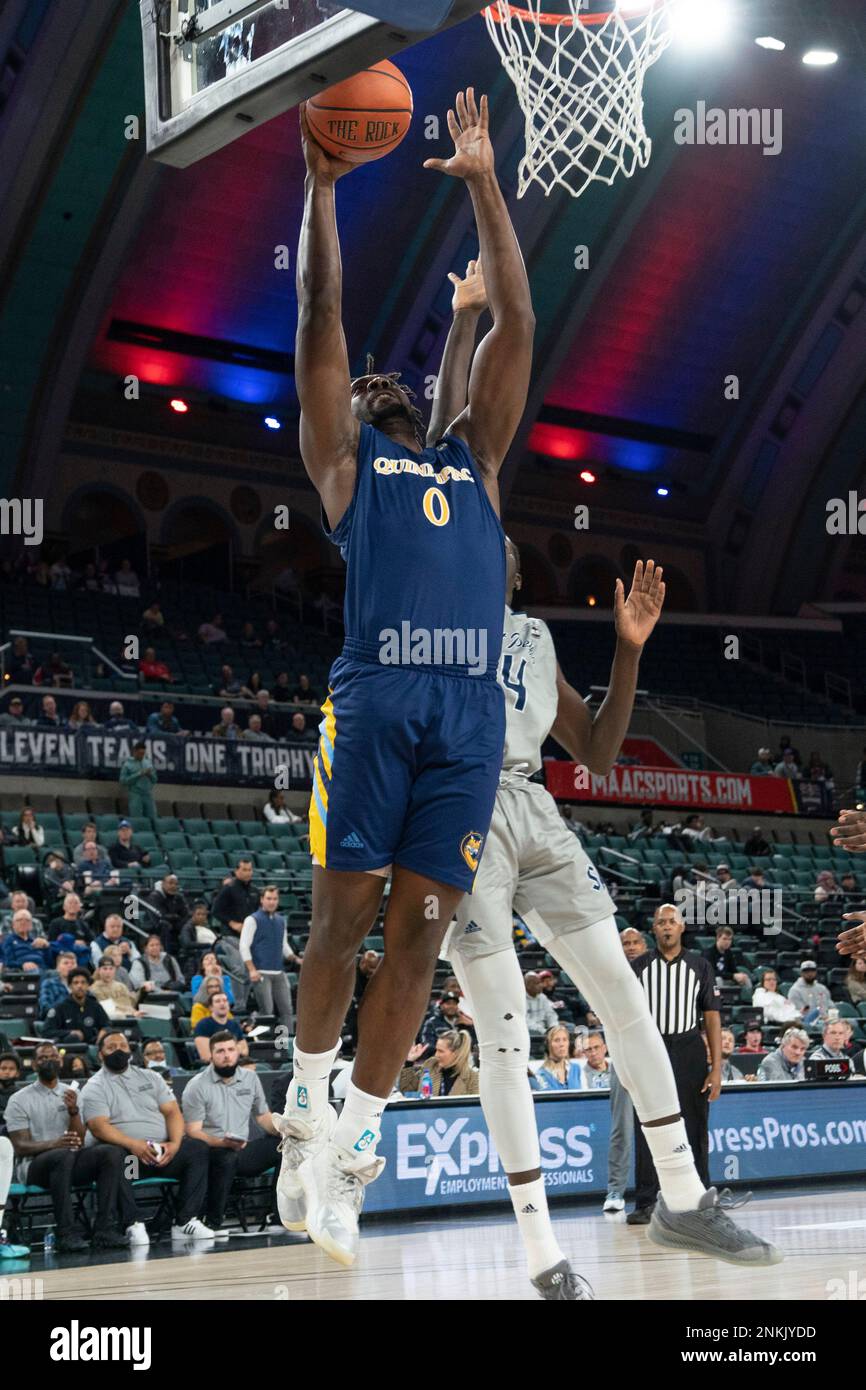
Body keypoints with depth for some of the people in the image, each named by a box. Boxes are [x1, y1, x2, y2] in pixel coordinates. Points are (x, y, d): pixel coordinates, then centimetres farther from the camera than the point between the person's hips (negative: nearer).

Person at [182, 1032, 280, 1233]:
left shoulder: (250, 1078, 10)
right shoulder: (197, 1086, -6)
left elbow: (263, 1116, 18)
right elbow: (193, 1133, -11)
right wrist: (223, 1142, -29)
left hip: (243, 1150, 5)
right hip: (211, 1151, -5)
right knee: (226, 1157, -39)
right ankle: (213, 1223, -29)